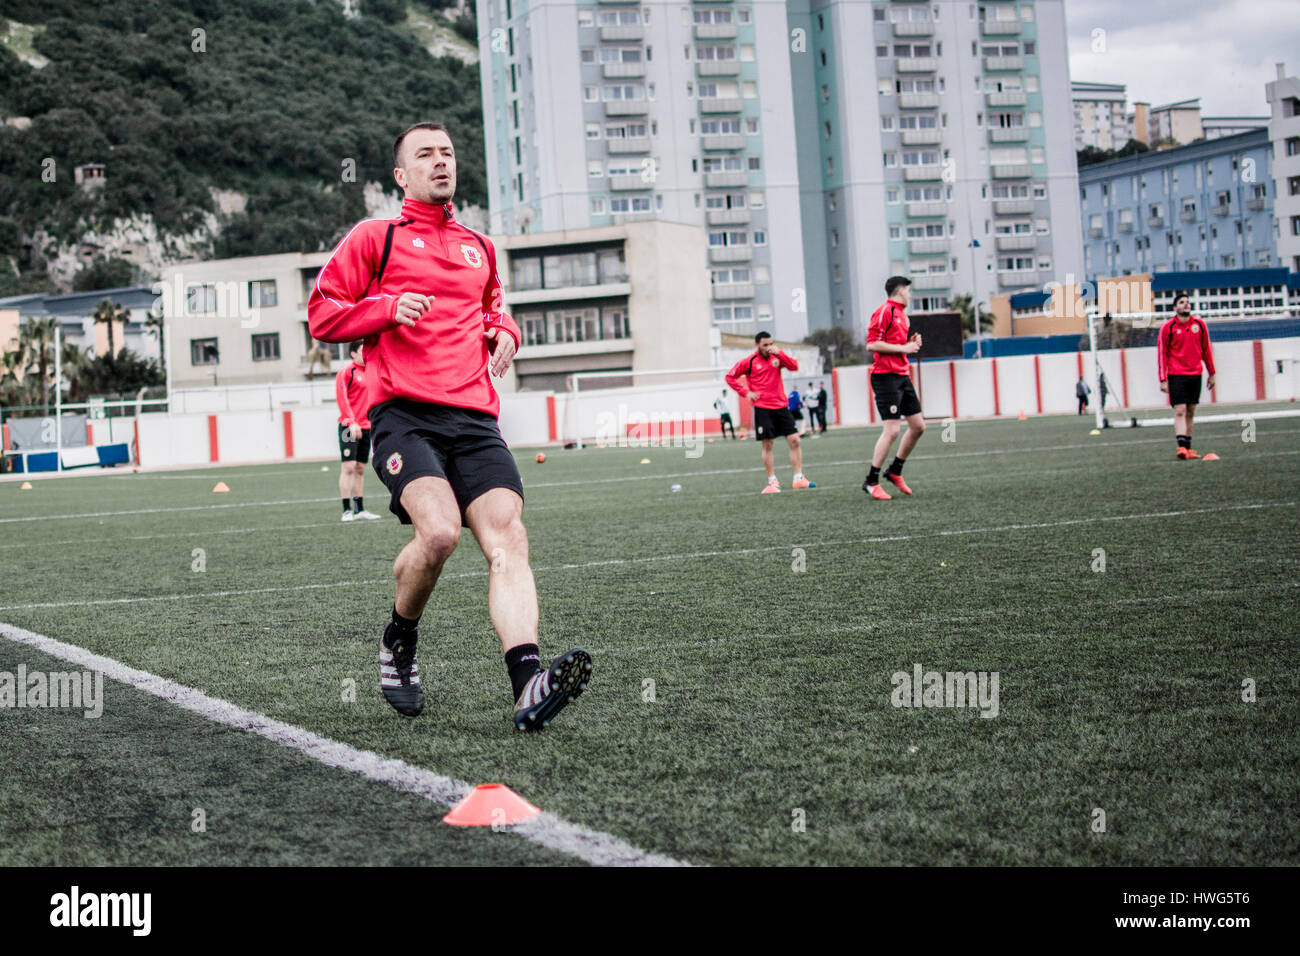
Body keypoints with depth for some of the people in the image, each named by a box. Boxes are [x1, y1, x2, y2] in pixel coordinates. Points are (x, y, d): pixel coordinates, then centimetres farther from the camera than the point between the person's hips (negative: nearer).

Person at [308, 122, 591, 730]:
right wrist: (388, 308, -8)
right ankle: (398, 644, 3)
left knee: (508, 537, -18)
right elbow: (321, 315, 8)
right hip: (403, 412, -4)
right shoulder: (374, 237, 12)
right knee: (439, 531, -26)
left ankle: (528, 686, -32)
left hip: (474, 416, 5)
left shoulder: (479, 248, 27)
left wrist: (504, 333, 18)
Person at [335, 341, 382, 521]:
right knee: (348, 467, -10)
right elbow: (341, 398, -12)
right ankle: (347, 511, -10)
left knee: (360, 469, 9)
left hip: (365, 427, 7)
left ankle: (359, 510, 12)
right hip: (349, 426, -7)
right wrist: (351, 422, -22)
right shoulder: (346, 372, -5)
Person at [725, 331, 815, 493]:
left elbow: (794, 366, -7)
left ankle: (798, 478, 5)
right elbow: (730, 377, 4)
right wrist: (746, 392, -4)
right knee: (767, 445, -3)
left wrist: (779, 353, -17)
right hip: (762, 408, -3)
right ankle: (772, 482, 5)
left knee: (794, 440, -1)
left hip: (781, 406, 3)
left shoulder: (776, 357, 6)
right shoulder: (749, 361, -2)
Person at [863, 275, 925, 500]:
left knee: (918, 426, 8)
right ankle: (871, 482, -7)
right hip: (886, 377, -10)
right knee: (892, 430, -13)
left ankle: (895, 471, 22)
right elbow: (872, 344, -18)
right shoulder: (884, 312, -10)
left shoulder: (901, 314, 19)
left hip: (902, 376, 10)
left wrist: (911, 344, 10)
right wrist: (903, 347, -16)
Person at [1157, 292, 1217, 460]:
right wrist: (1163, 380, -7)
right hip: (1176, 375, -4)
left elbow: (1206, 350, 16)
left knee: (1190, 413, 7)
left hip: (1195, 375, 4)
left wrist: (1211, 373, 16)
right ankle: (1182, 446, -21)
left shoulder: (1199, 324, 7)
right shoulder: (1167, 327, -4)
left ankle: (1188, 448, 11)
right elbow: (1161, 353, -3)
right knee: (1180, 411, -13)